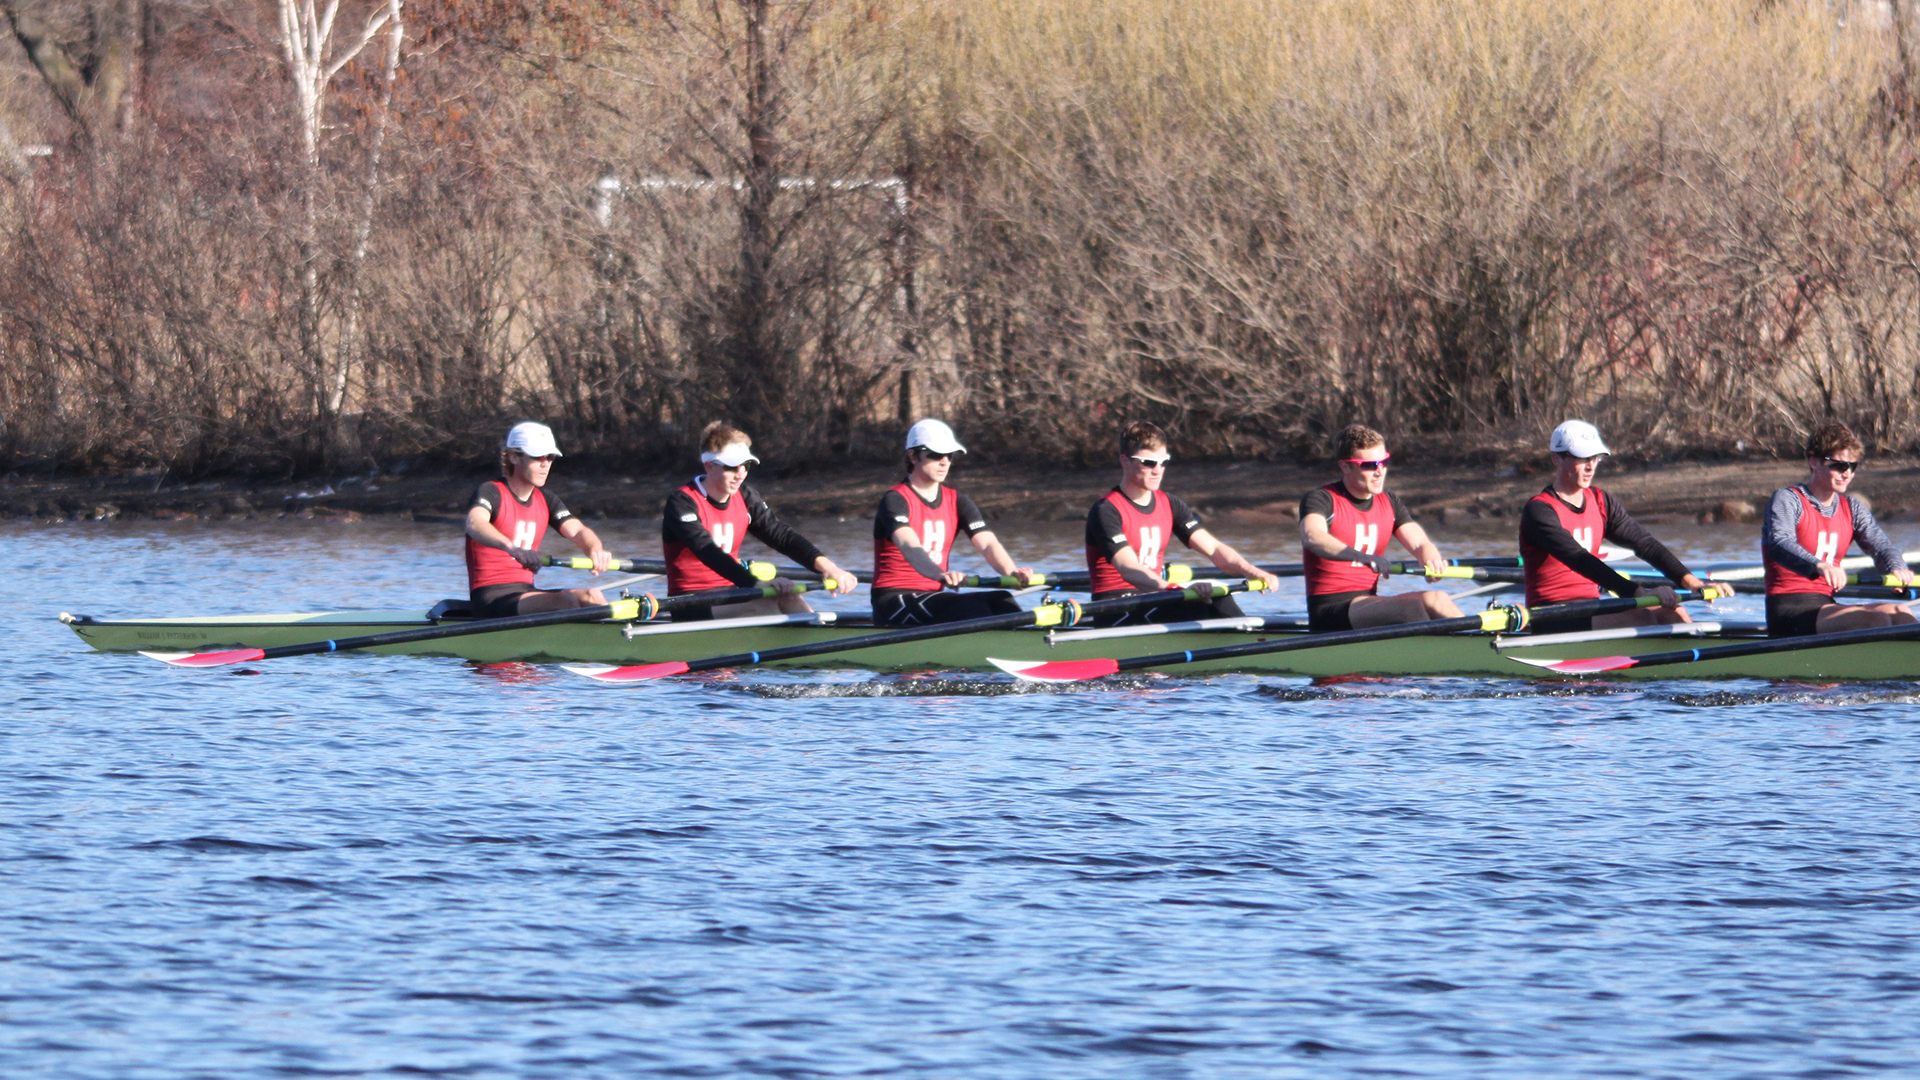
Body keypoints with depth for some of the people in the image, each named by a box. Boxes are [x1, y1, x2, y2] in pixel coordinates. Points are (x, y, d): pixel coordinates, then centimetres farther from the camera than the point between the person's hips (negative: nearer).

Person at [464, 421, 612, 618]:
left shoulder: (546, 502, 16)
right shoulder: (491, 492, -6)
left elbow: (578, 531, -2)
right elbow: (474, 524, -29)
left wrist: (595, 550, -28)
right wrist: (512, 548, -51)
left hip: (526, 593, 7)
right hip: (491, 599, -7)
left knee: (590, 596, -17)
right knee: (565, 601, -29)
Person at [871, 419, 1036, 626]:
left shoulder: (957, 503, 11)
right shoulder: (896, 500, -9)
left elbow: (988, 544, -6)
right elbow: (909, 546, -30)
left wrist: (1012, 572, -29)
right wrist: (940, 574, -52)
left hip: (933, 597, 6)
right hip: (893, 602, -6)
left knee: (1001, 600, -22)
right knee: (971, 608, -32)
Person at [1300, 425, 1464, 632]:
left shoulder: (1389, 503, 14)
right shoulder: (1322, 499, -7)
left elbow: (1419, 543, 3)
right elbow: (1312, 537, -29)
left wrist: (1431, 560, -24)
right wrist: (1364, 557, -46)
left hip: (1368, 603, 6)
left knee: (1435, 599, -20)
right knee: (1410, 607, -29)